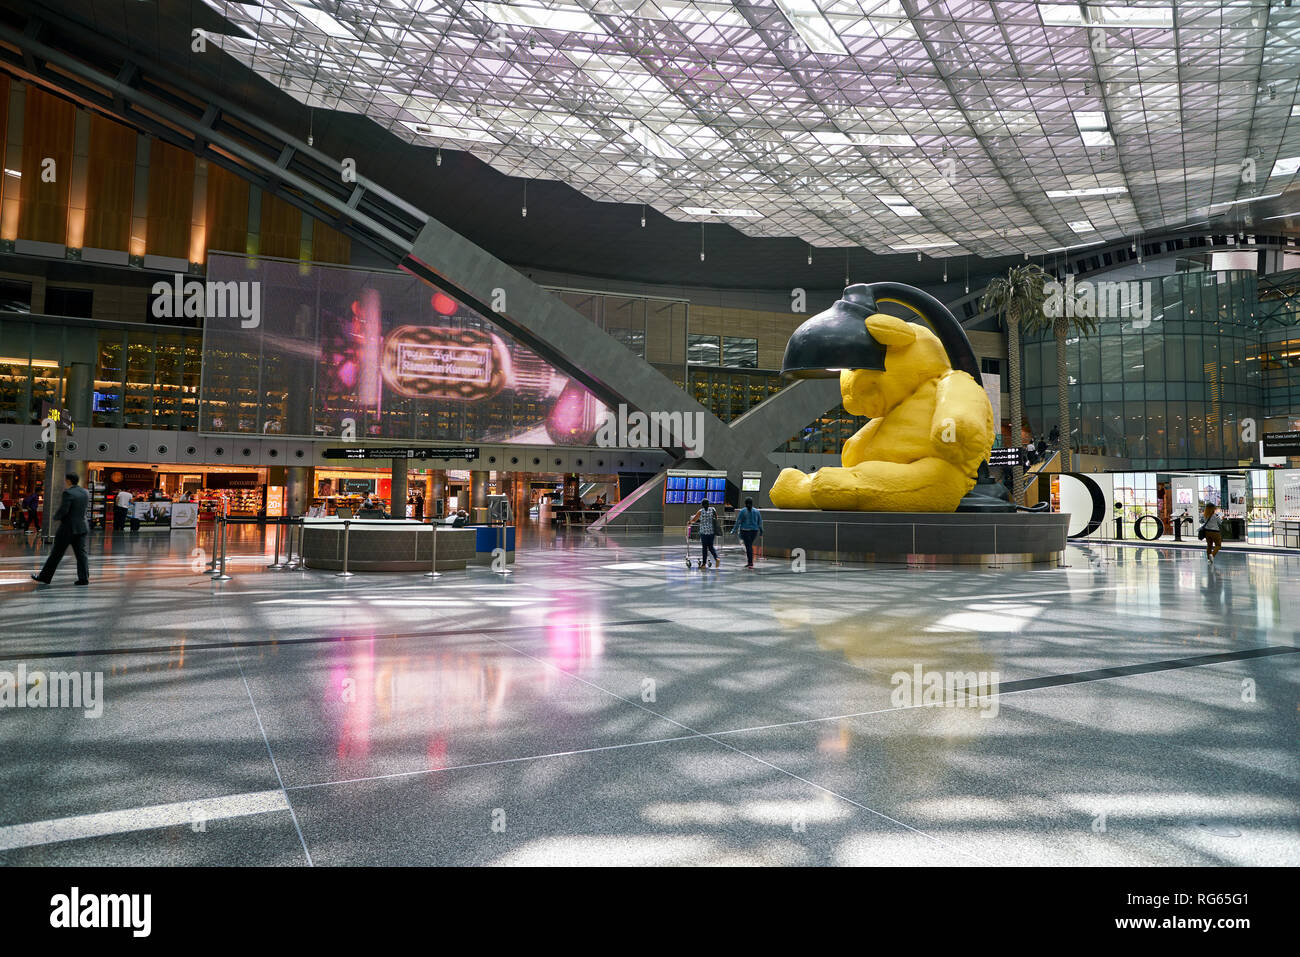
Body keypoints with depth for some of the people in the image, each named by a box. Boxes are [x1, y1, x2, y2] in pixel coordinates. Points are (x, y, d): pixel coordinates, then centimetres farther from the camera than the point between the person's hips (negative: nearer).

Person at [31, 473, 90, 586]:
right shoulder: (85, 492, 8)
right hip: (82, 527, 6)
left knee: (56, 554, 4)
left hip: (68, 528, -6)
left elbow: (63, 510, -18)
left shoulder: (68, 493, -14)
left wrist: (56, 517, 0)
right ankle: (84, 578, 0)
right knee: (81, 553, 5)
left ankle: (44, 577, 14)